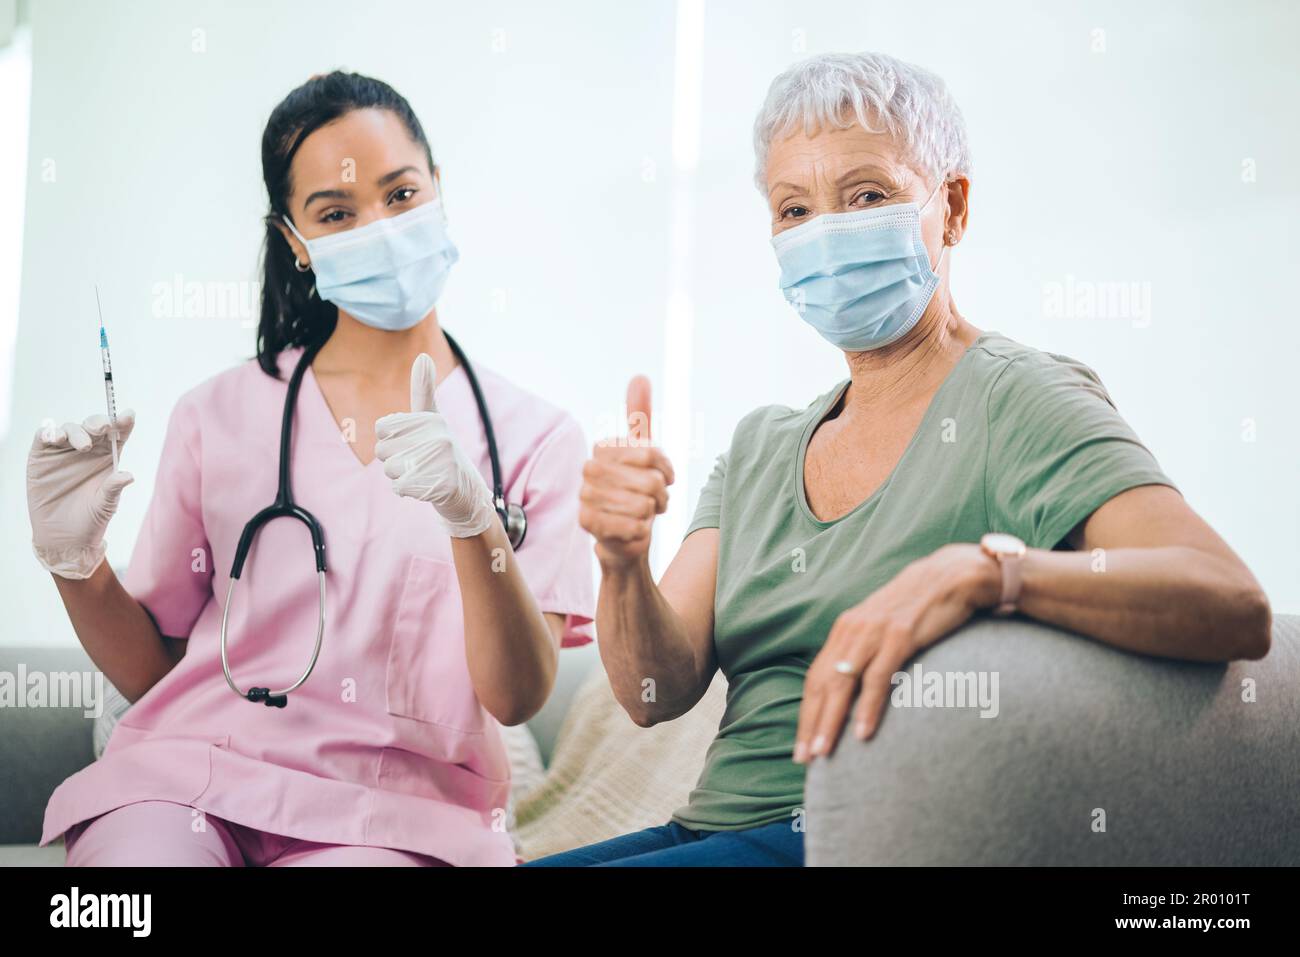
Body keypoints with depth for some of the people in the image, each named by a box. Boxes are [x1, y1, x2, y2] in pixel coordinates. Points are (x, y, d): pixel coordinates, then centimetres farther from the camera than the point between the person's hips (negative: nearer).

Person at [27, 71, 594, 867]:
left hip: (395, 813, -1)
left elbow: (517, 697, -4)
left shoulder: (536, 438, 6)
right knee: (136, 848, -31)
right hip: (197, 771, 2)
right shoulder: (219, 416, 10)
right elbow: (151, 671, 14)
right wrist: (77, 563, -4)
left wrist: (474, 521, -20)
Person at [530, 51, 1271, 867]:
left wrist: (976, 571, -35)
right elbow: (659, 693, 4)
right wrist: (623, 563, -17)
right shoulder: (760, 446, 14)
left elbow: (1235, 608, -21)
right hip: (715, 828, 6)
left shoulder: (1021, 401, -5)